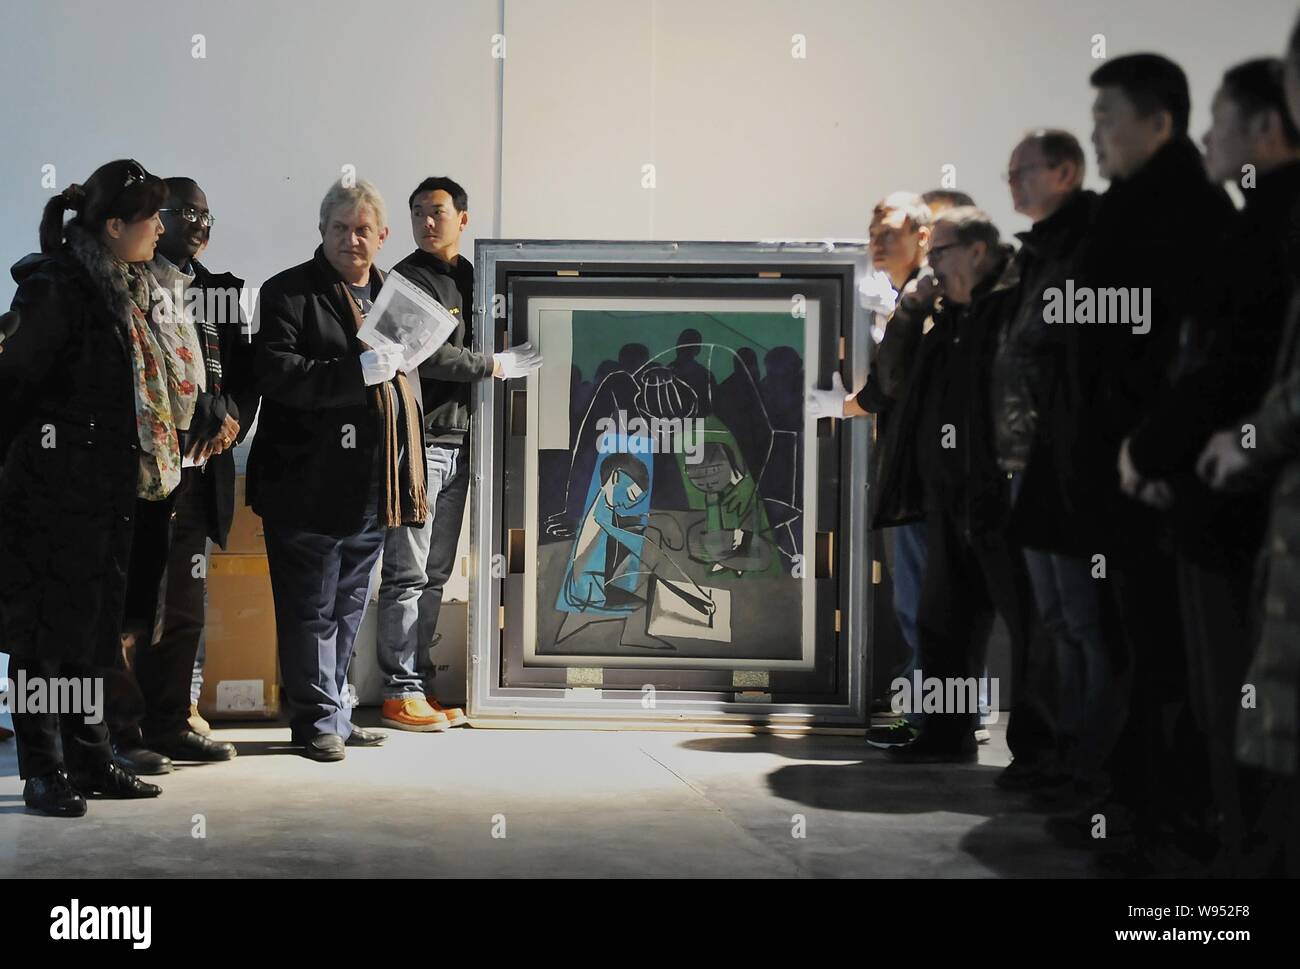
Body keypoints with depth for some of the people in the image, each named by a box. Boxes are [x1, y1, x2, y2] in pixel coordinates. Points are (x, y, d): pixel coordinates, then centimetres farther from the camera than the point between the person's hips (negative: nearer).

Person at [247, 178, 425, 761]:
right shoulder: (289, 292, -6)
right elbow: (275, 371, -19)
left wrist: (409, 479, 13)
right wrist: (356, 371, -27)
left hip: (372, 485, 7)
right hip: (308, 483, -7)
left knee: (349, 605, 15)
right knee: (311, 609, 0)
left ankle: (335, 714, 25)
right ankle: (317, 719, 10)